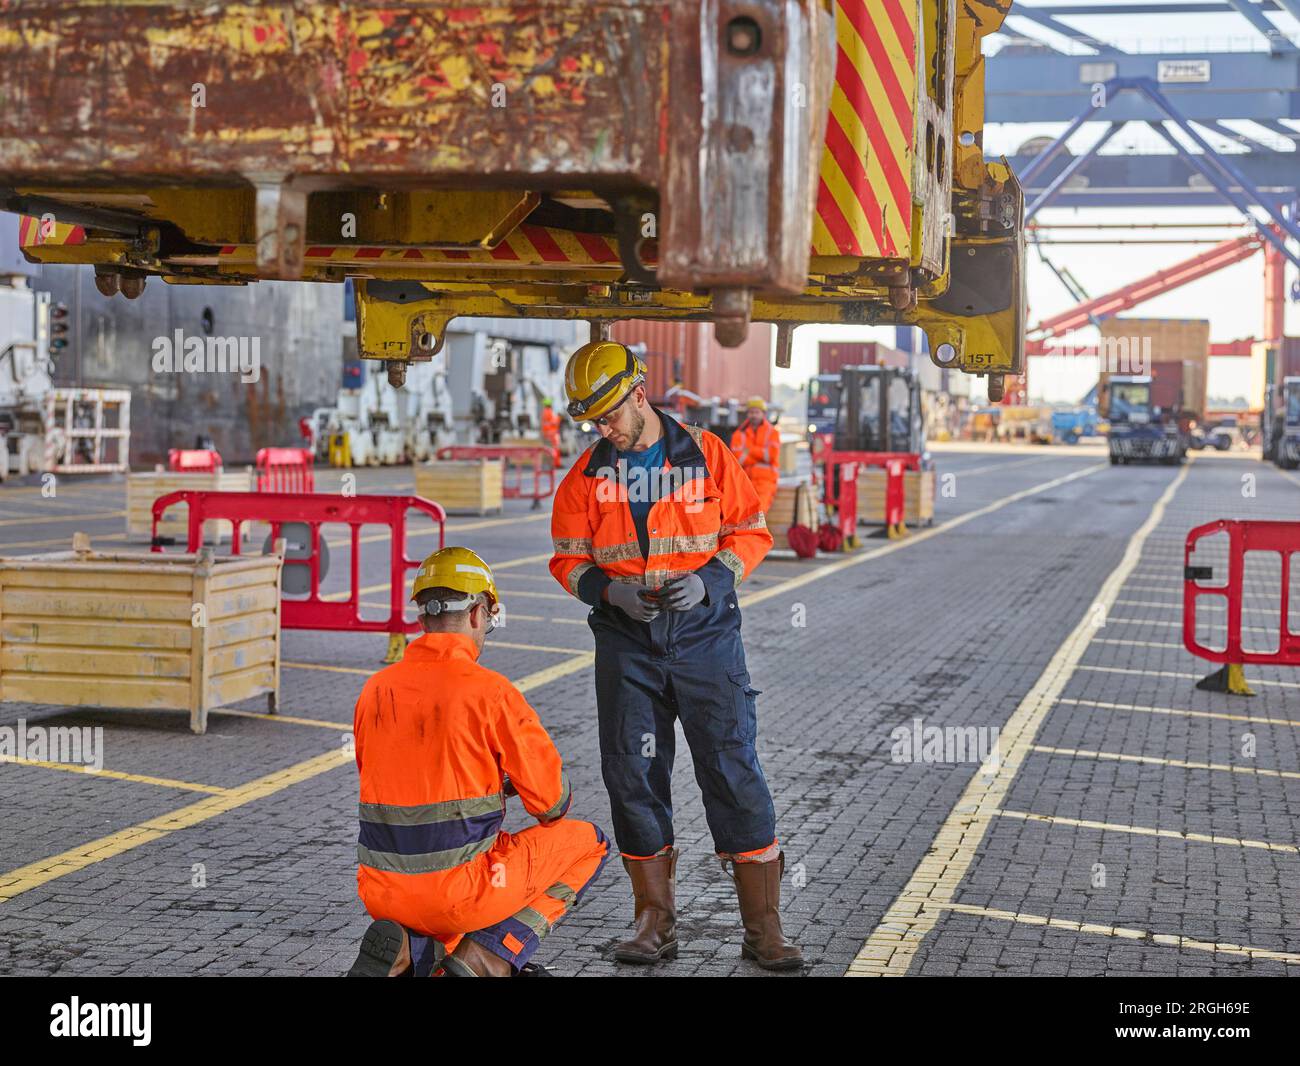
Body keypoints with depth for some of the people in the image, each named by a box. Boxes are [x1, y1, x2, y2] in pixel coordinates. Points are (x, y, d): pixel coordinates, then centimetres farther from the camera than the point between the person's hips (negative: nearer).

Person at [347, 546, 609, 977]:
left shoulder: (376, 690, 5)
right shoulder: (490, 691, -12)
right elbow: (552, 802, -6)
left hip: (384, 893, 6)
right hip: (462, 890, -6)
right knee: (589, 843, 15)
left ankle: (411, 947, 3)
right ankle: (488, 957, 1)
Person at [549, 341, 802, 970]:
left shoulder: (706, 456, -1)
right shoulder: (588, 475, 5)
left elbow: (750, 533, 3)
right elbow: (569, 559, 8)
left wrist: (709, 579, -15)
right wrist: (609, 590, -12)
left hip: (704, 633, -2)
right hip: (626, 642, 3)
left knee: (734, 772, -5)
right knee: (633, 777, 4)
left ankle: (763, 928, 3)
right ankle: (654, 922, 17)